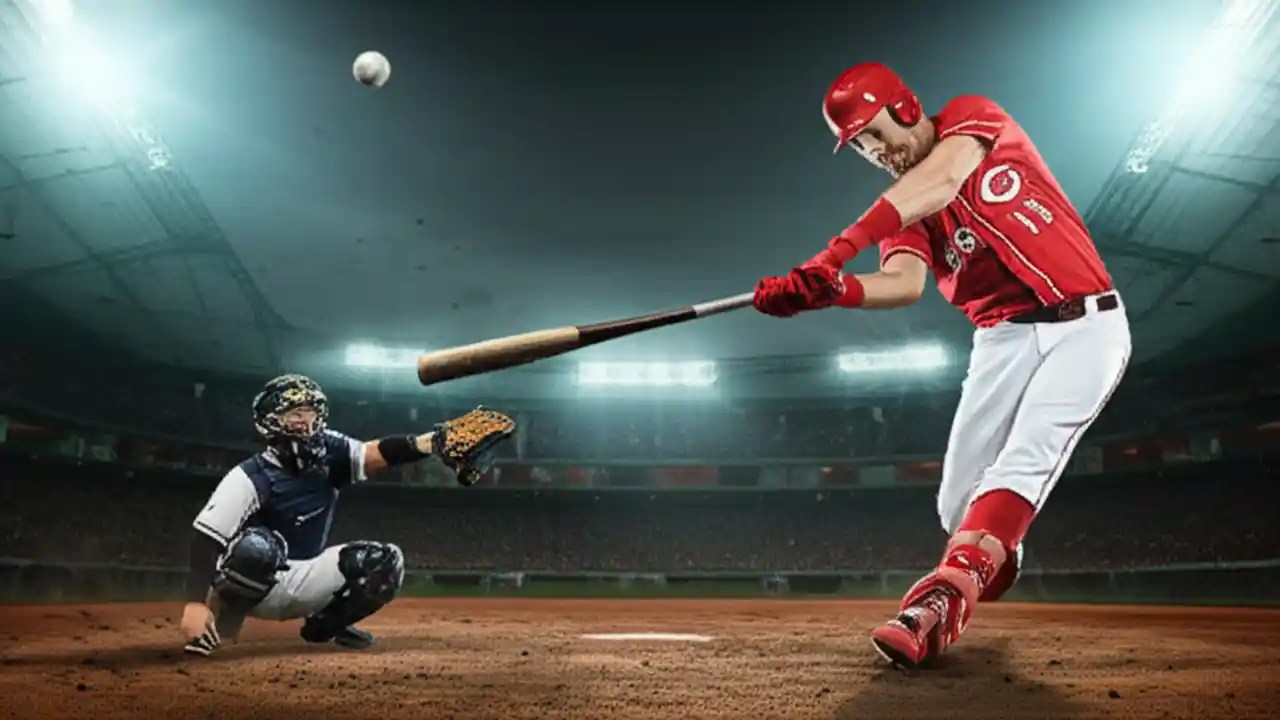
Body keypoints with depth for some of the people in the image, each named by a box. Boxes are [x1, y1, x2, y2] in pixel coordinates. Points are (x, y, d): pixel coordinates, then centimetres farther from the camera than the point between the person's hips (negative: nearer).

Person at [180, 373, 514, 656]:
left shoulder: (329, 456, -6)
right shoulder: (252, 477, -22)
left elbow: (378, 454, -20)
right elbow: (205, 539, -26)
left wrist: (432, 442, -37)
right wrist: (195, 604, -36)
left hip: (304, 582, 5)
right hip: (252, 582, -5)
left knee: (386, 561, -11)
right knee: (257, 546, -40)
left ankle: (323, 624, 11)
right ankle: (223, 620, -9)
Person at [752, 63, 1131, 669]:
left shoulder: (974, 117, -2)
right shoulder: (900, 211, 7)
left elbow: (943, 179, -26)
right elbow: (904, 284, -14)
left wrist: (840, 249, -38)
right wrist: (831, 289, -36)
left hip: (1085, 324, -4)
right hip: (1003, 338, 4)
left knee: (1024, 460, -24)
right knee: (958, 505, -1)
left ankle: (943, 598, -32)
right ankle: (989, 566, 27)